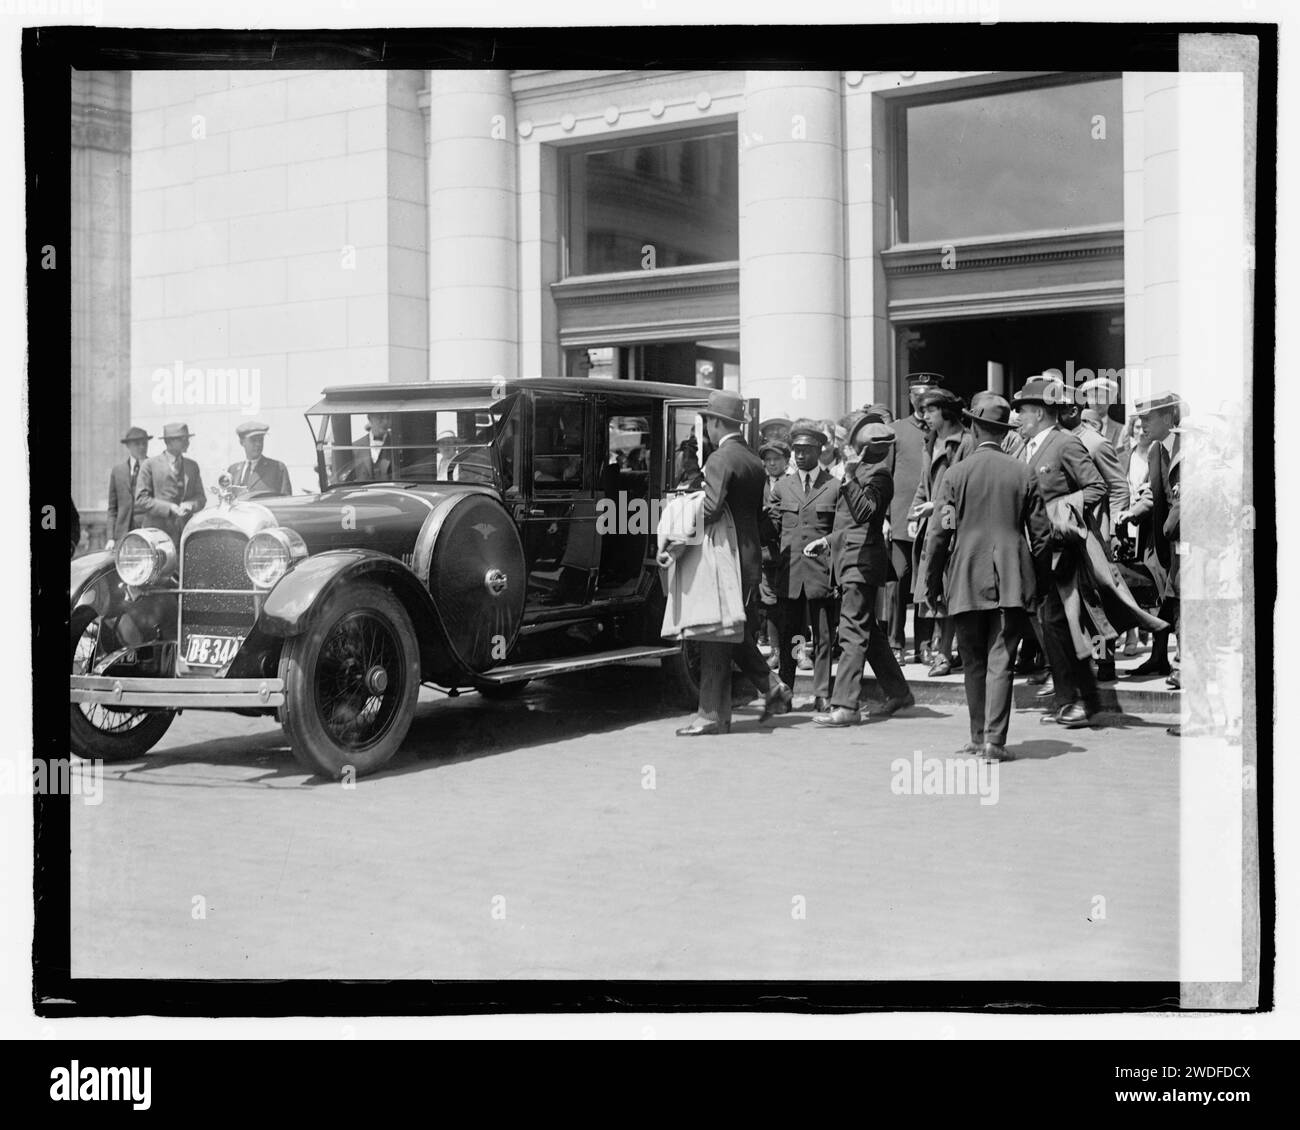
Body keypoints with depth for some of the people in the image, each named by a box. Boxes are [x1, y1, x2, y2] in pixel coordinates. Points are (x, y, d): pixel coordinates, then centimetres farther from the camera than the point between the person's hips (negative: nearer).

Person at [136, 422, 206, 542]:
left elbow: (201, 497, 15)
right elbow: (141, 498, -3)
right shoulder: (150, 465, 2)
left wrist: (190, 505, -8)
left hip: (186, 531, 4)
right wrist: (169, 508, -14)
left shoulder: (192, 466, 17)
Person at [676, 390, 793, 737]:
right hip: (751, 559, 8)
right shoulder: (755, 462, 13)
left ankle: (712, 714, 1)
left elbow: (711, 509, -25)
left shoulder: (719, 460, -14)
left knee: (715, 637, -2)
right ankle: (772, 689, 17)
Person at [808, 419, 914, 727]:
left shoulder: (877, 474, -13)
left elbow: (864, 512, -28)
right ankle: (898, 693, 26)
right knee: (868, 631, 16)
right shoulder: (864, 472, 17)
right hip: (855, 559, 10)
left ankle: (844, 706, -12)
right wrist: (828, 540, 27)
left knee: (853, 634, -11)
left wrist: (849, 479, -32)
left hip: (861, 561, -10)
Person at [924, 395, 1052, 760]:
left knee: (973, 663, 11)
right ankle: (994, 741, -4)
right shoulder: (1023, 474, 2)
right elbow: (1041, 534, 5)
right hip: (1012, 581, 1)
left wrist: (932, 582, 5)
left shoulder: (956, 474, -3)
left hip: (967, 581, 0)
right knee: (1000, 661, 0)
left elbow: (938, 533, -4)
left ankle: (979, 738, 18)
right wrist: (1041, 581, 15)